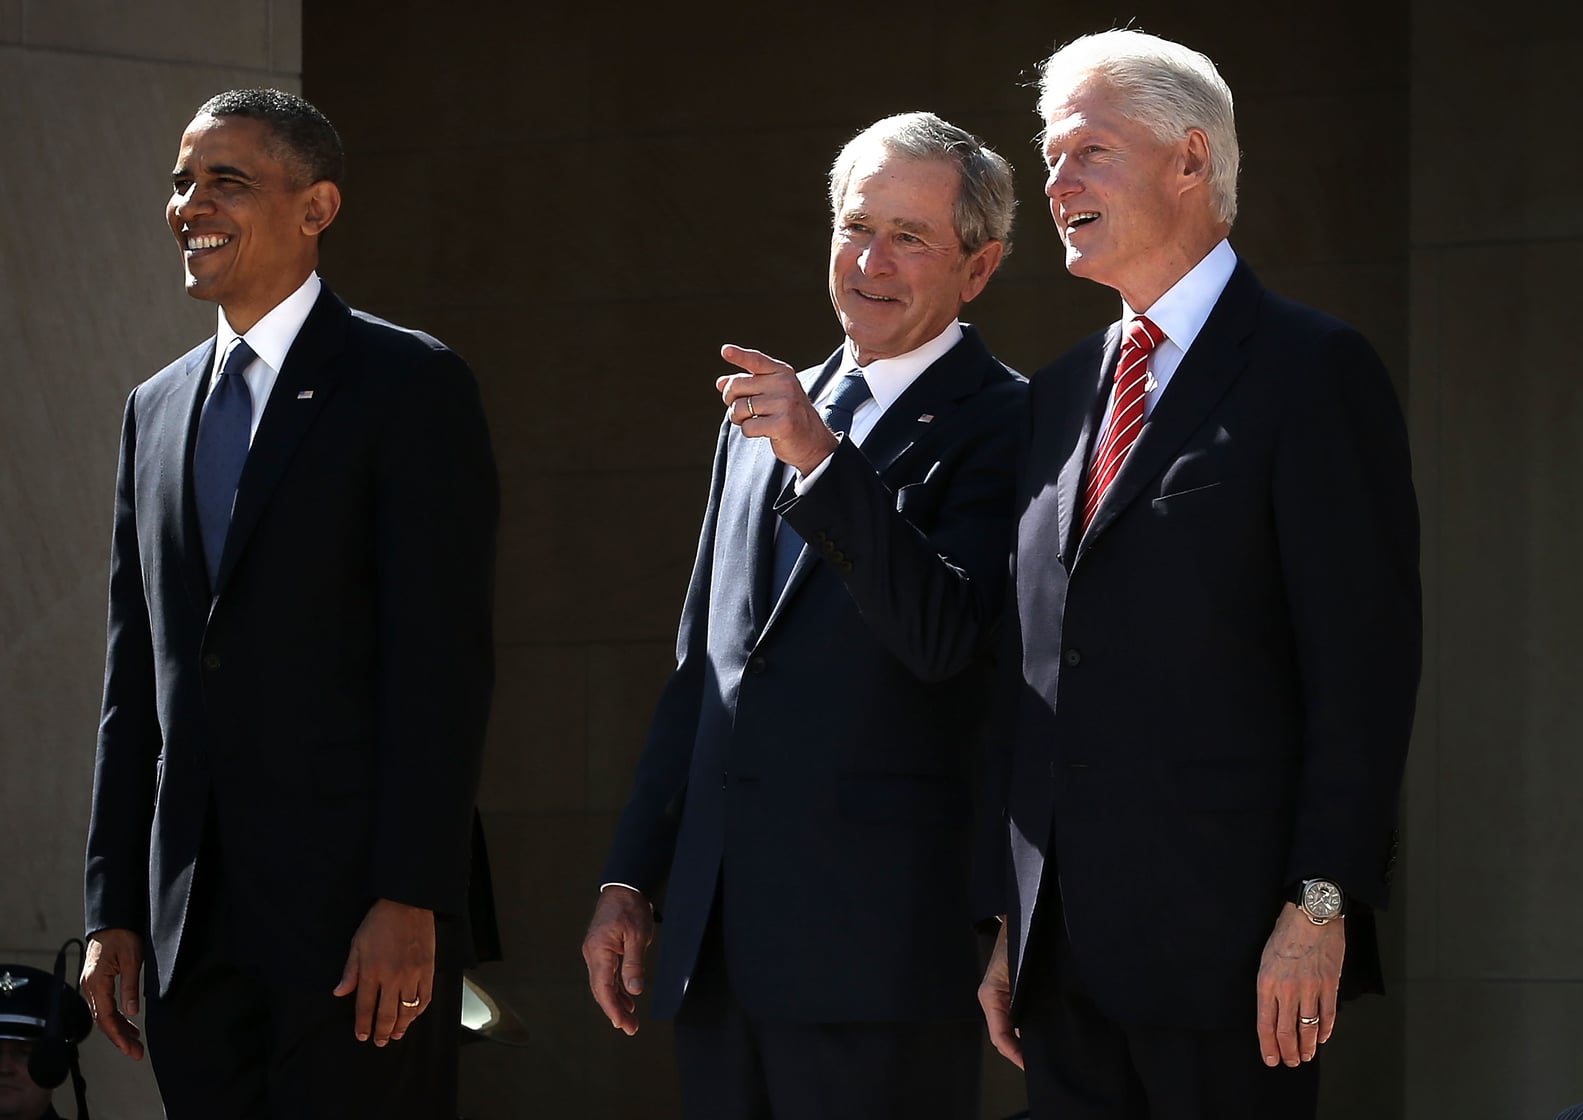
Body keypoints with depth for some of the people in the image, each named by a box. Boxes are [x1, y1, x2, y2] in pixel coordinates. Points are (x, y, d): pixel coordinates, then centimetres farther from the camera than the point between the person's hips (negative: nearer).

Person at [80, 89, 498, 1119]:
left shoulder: (411, 386, -3)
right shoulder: (159, 409, 17)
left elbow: (443, 658, -10)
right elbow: (137, 677, 17)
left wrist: (410, 901, -17)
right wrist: (114, 914, 11)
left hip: (361, 916, -6)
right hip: (192, 919, 6)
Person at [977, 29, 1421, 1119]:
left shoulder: (1313, 369, -4)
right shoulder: (1062, 393, 18)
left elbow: (1364, 663, -10)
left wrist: (1319, 907, -16)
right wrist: (1009, 923, 13)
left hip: (1228, 945, -7)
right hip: (1065, 950, 7)